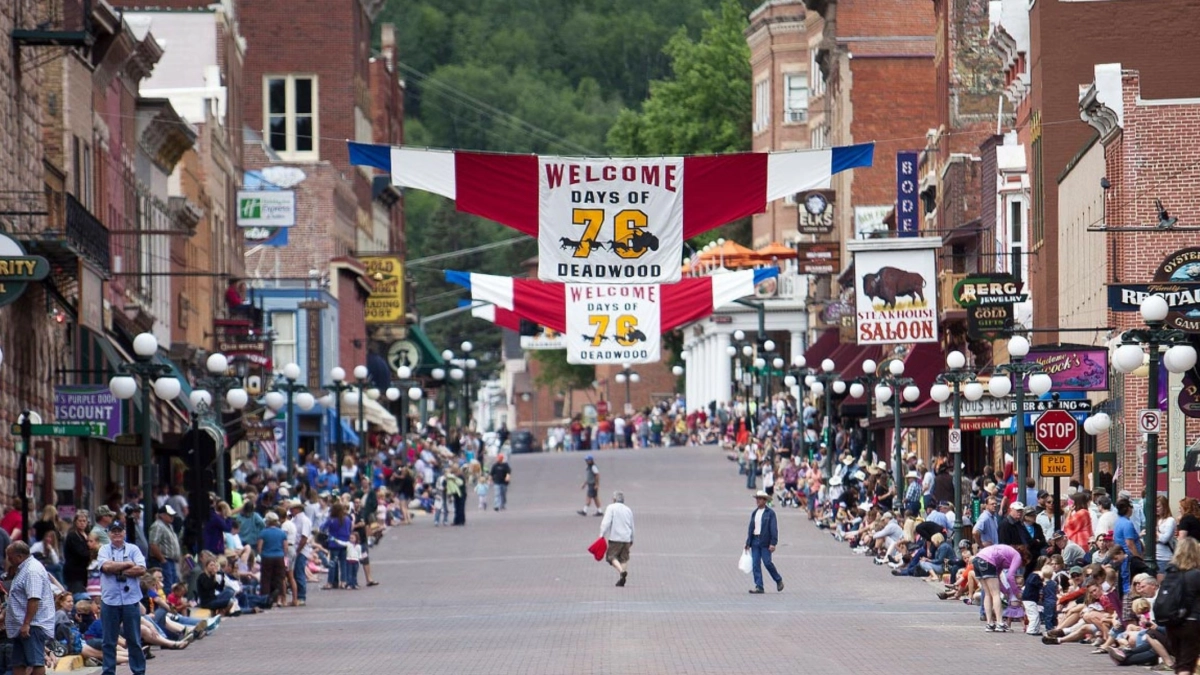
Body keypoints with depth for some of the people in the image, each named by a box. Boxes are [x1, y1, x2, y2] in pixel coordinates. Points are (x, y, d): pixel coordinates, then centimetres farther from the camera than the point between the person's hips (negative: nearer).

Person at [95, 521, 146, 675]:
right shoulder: (104, 550, 5)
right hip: (109, 600, 0)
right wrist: (128, 564, -8)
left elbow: (141, 569, -8)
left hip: (131, 600, 0)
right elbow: (106, 566, -14)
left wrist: (117, 570, -10)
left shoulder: (133, 549, 6)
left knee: (134, 639, 4)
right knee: (109, 640, 5)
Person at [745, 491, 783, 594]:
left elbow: (774, 529, -8)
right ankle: (758, 586, 0)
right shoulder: (754, 513, 14)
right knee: (755, 564, -1)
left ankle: (779, 580, 14)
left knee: (767, 562, -8)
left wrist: (773, 543, -16)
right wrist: (748, 543, 11)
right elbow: (750, 528, 16)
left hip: (765, 542, -6)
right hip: (755, 541, 6)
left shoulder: (770, 513, -4)